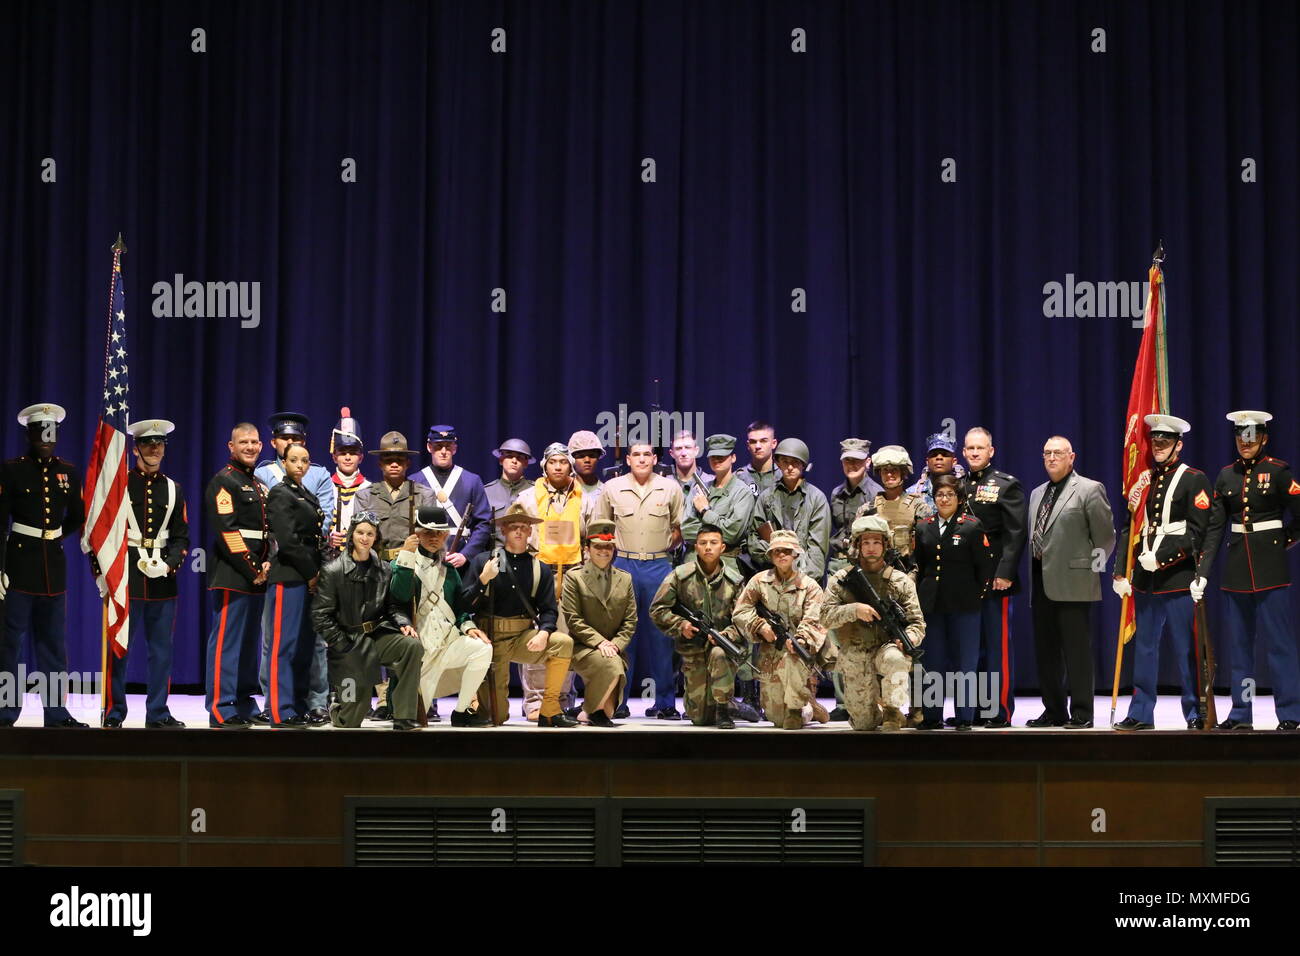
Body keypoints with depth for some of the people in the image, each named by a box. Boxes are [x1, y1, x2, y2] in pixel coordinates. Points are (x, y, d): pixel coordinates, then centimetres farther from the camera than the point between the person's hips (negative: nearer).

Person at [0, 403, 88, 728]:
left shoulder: (68, 472, 8)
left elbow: (76, 518, 21)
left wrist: (56, 536, 8)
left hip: (55, 566, 4)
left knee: (54, 641, 7)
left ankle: (56, 713, 12)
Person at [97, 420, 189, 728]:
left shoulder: (173, 489, 13)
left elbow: (181, 537, 11)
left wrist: (168, 564, -7)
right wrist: (101, 573, -8)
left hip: (162, 580, 3)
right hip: (125, 576, -3)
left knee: (162, 649, 5)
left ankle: (158, 713, 12)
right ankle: (113, 713, 7)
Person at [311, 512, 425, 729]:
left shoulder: (384, 569, 8)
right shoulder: (332, 571, -4)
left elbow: (392, 605, 12)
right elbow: (320, 616, -6)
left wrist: (403, 623, -10)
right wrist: (344, 646, -11)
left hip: (378, 634, 3)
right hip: (349, 641, -3)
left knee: (413, 646, -30)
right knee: (350, 721, -8)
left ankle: (404, 719, -24)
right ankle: (337, 707, 34)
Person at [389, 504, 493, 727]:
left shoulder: (448, 568, 18)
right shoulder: (401, 563, 4)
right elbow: (400, 595, -15)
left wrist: (467, 626, -1)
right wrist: (405, 557, -18)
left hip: (449, 641, 4)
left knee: (482, 648, -28)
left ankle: (462, 711, -13)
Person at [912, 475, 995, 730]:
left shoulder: (972, 526, -1)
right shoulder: (923, 528, 9)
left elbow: (986, 565, -2)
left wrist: (978, 595, -4)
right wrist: (920, 596, 9)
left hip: (964, 604, -3)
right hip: (931, 603, 3)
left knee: (964, 661, 0)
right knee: (933, 661, 6)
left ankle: (965, 717, 7)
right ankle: (932, 716, 13)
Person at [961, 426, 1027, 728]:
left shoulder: (1007, 485, -1)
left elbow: (1016, 533, -8)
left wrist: (1005, 573, -16)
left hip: (995, 579, -5)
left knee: (998, 644, -2)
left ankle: (1002, 711, 1)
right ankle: (974, 709, 14)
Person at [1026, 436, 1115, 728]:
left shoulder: (1089, 489, -3)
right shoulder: (1037, 494, 19)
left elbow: (1106, 536, -4)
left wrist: (1091, 566, -4)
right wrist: (1034, 567, 11)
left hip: (1072, 583, -7)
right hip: (1042, 583, 7)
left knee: (1077, 650, -4)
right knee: (1046, 650, 10)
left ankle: (1082, 713, 1)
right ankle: (1054, 711, 18)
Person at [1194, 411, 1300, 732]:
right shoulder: (1226, 475, 7)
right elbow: (1215, 527, 4)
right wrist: (1202, 571, -1)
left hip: (1270, 566, -5)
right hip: (1237, 569, 5)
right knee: (1239, 644, 8)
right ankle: (1241, 714, 13)